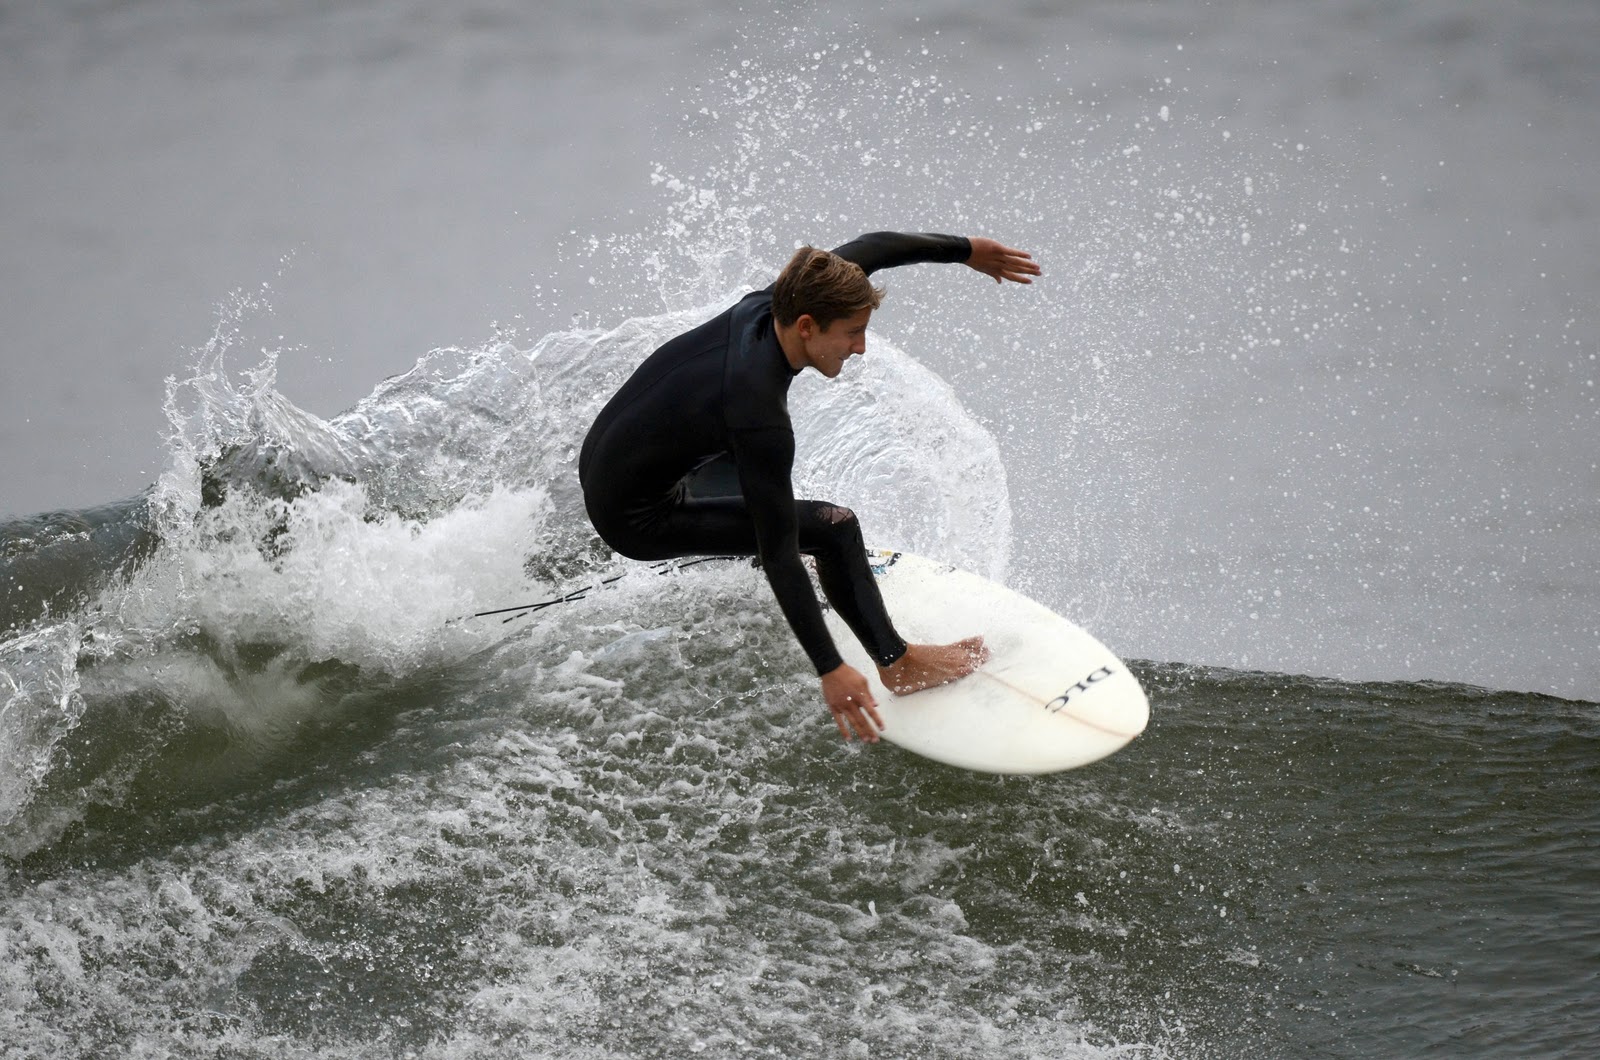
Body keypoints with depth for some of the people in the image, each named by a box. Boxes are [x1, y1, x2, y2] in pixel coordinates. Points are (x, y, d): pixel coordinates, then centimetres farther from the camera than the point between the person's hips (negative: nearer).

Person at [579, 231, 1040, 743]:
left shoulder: (763, 309, -11)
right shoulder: (759, 416, -32)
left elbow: (866, 249, 6)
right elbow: (778, 550, -30)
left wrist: (965, 250, 16)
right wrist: (829, 669, -29)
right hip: (635, 519, -9)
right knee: (833, 528, -11)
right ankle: (898, 665, 5)